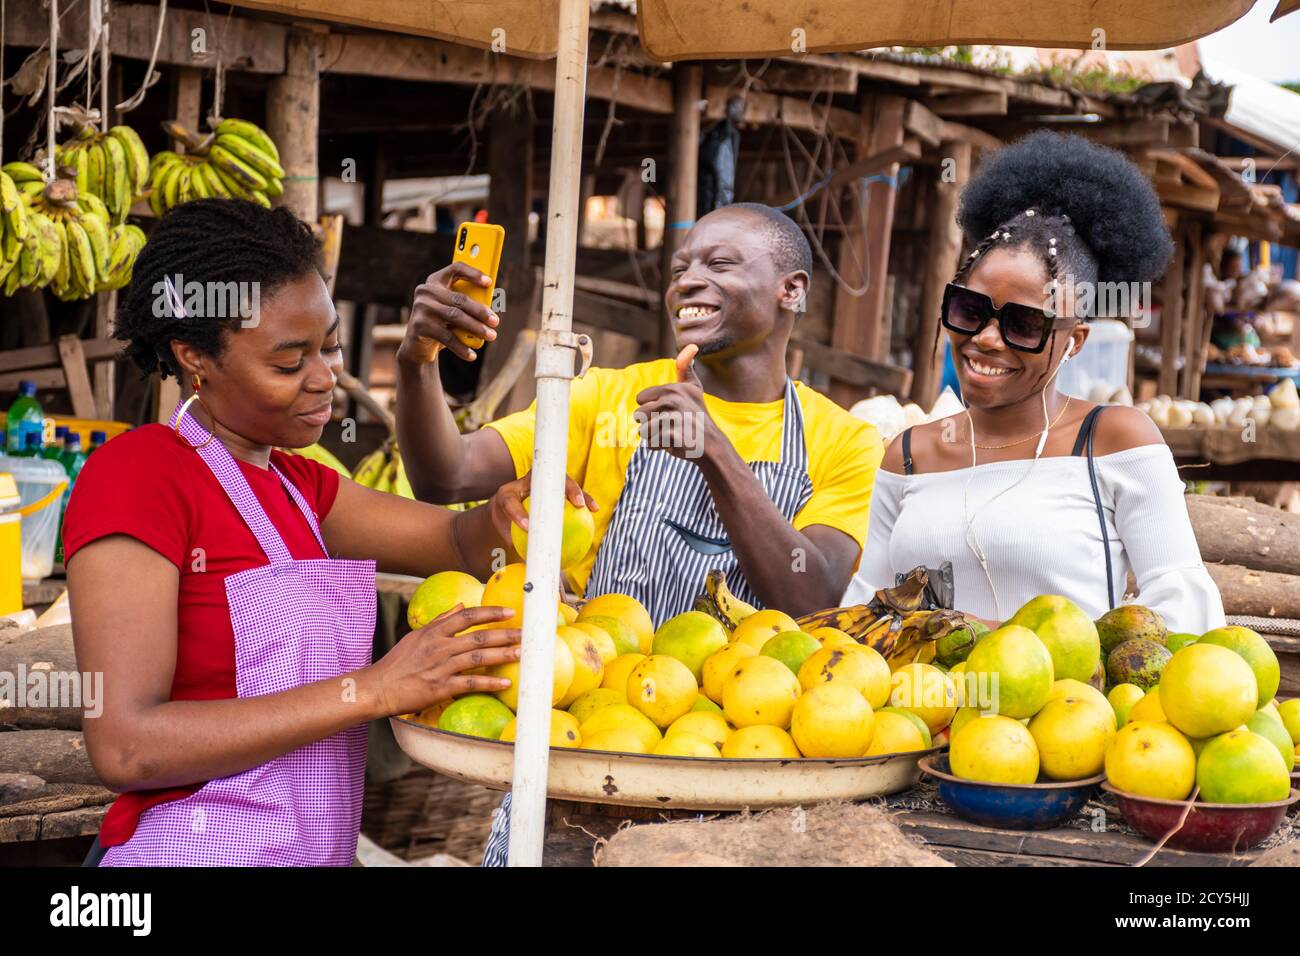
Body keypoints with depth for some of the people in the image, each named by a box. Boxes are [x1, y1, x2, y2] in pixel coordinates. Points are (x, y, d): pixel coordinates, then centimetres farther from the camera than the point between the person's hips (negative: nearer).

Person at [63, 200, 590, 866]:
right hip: (189, 851, -9)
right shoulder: (136, 473, -14)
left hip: (310, 850, 9)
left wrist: (507, 511, -15)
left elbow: (458, 544, 9)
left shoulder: (294, 483, 13)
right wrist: (372, 689, -26)